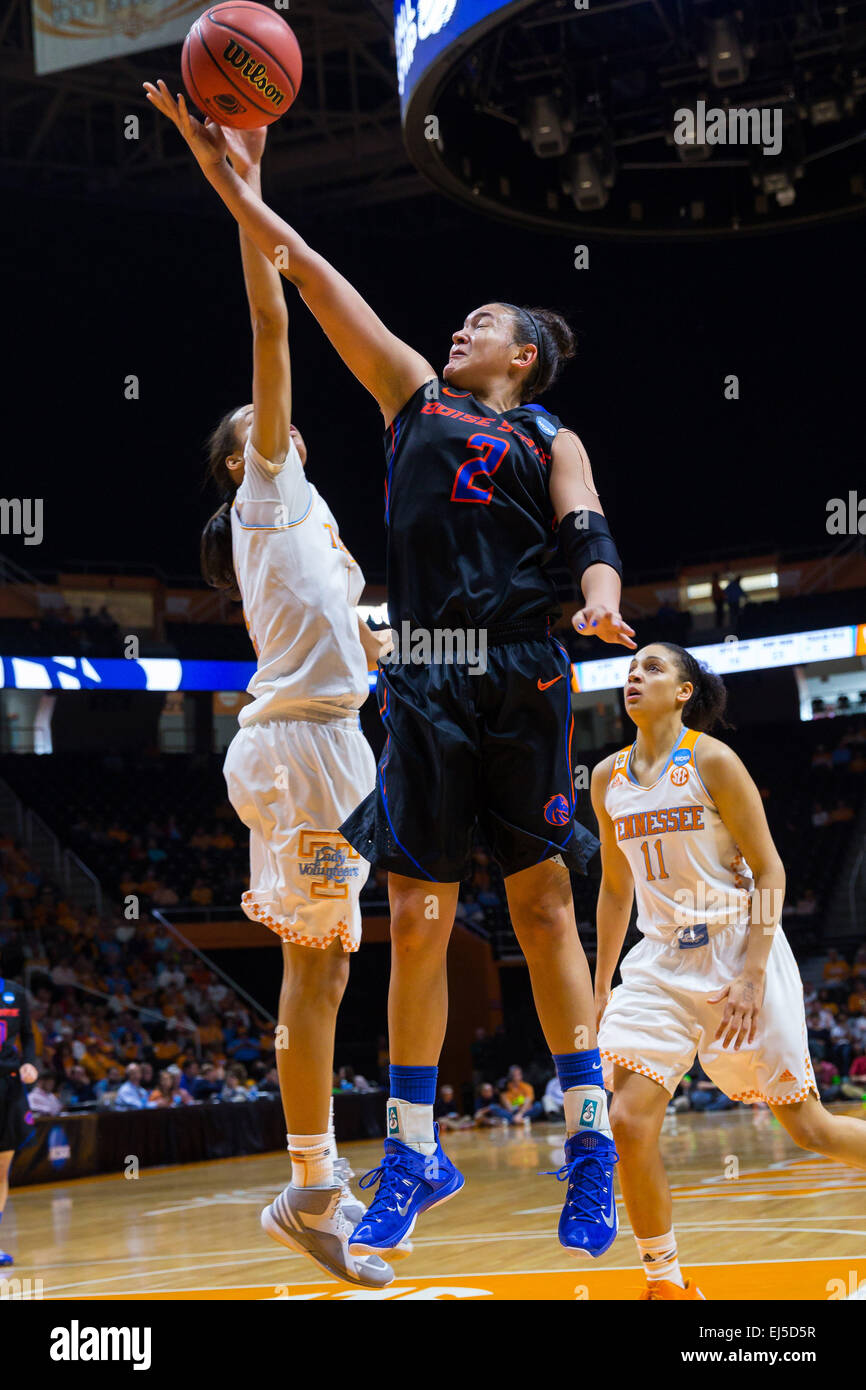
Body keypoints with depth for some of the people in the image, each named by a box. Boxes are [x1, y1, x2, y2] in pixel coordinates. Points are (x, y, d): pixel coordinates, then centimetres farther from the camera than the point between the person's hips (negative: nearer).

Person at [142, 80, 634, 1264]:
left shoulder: (552, 440, 13)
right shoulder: (414, 394, 19)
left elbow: (587, 531, -5)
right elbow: (311, 275, 15)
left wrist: (602, 595, -28)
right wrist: (224, 174, 11)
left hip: (519, 674, -2)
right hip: (421, 679, 2)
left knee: (543, 904, 0)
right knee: (418, 917, 0)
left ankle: (590, 1133, 8)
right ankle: (413, 1151, 8)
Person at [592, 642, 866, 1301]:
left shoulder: (712, 760, -8)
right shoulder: (608, 778, 8)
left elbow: (769, 871, -9)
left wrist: (751, 979, -17)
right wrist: (601, 989, 16)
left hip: (739, 948, -4)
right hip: (662, 960, 4)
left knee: (807, 1126, 0)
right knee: (629, 1122, -13)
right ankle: (666, 1282, 0)